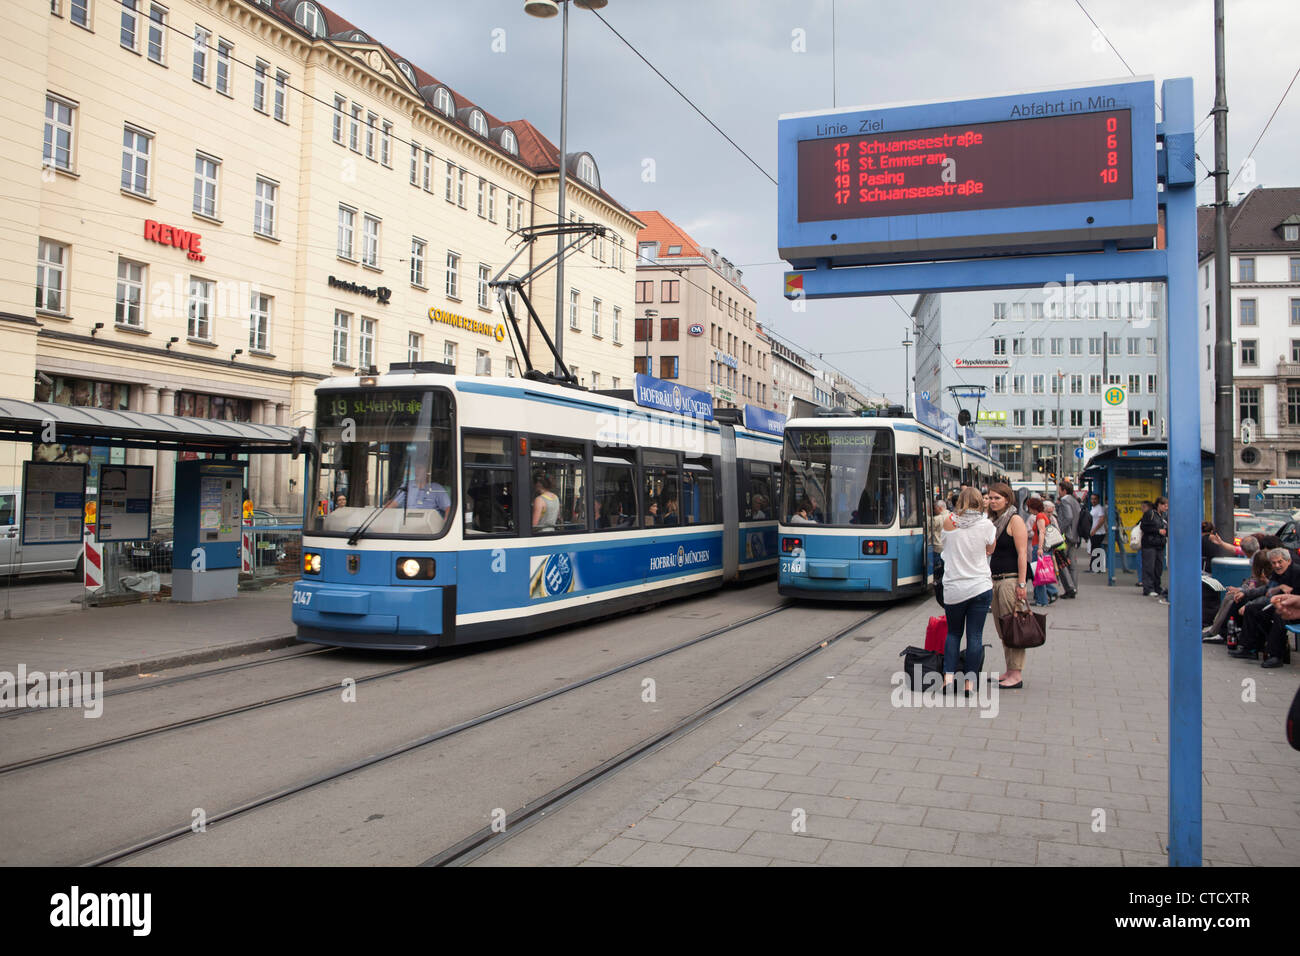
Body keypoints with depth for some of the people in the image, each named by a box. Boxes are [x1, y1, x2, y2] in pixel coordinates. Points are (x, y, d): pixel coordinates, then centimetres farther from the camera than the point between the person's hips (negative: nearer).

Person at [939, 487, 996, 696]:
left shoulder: (949, 522, -5)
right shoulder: (987, 525, -4)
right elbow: (989, 552, 8)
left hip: (953, 589, 0)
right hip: (980, 587, 0)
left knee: (953, 632, 15)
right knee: (975, 635, 4)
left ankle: (948, 676, 4)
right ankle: (970, 682, 4)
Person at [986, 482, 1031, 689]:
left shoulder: (1015, 520, -6)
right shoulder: (993, 521, 17)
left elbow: (1022, 553, -12)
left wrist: (1021, 583, -18)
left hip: (1011, 579, -8)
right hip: (995, 579, 8)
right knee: (1002, 628, 10)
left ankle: (1017, 674, -2)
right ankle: (1010, 671, 17)